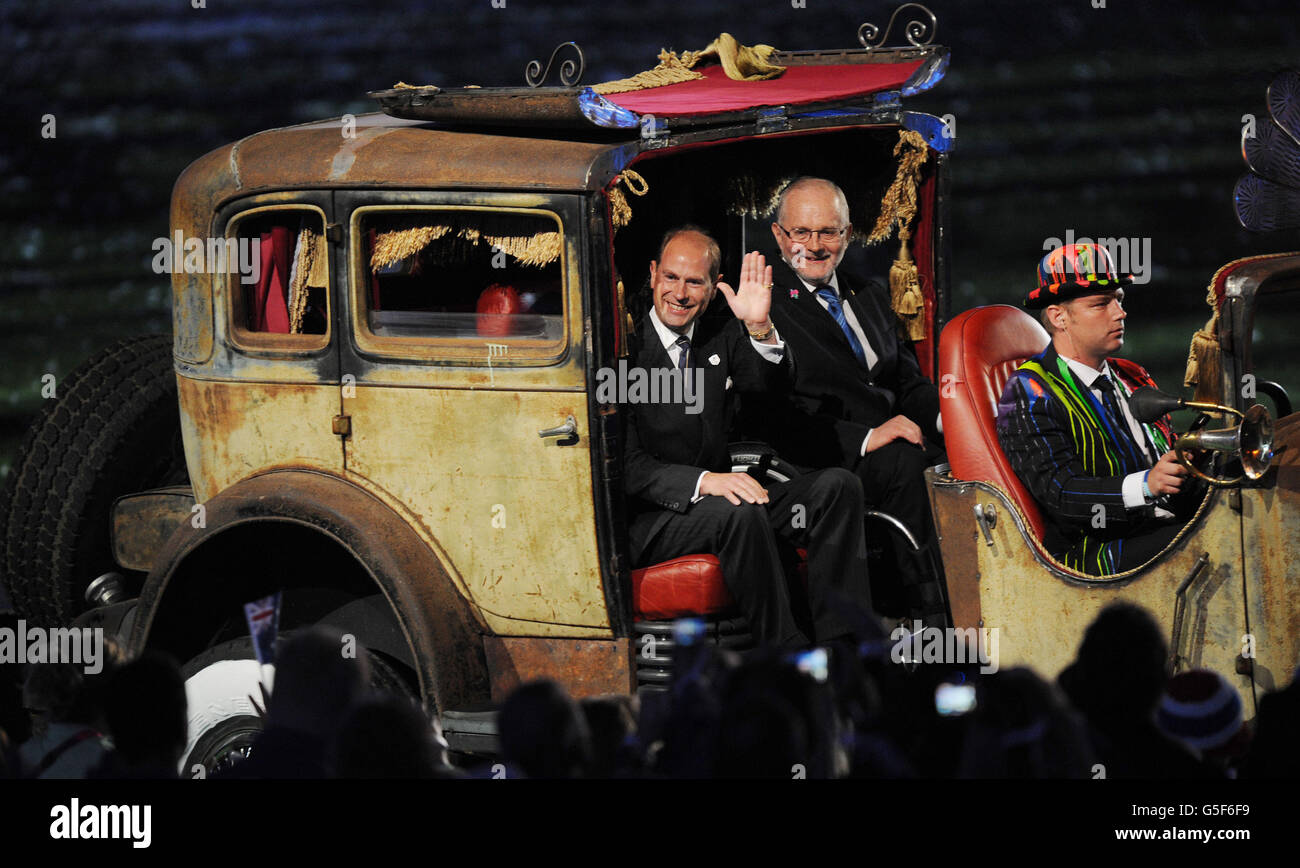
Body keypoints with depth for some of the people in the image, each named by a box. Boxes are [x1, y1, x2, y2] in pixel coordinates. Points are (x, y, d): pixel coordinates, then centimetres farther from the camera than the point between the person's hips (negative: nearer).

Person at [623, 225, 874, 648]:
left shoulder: (720, 338, 11)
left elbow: (769, 382, -8)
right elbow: (627, 466, -16)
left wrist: (760, 327, -27)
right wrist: (702, 481, -30)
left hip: (719, 497, 7)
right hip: (648, 519, -7)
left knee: (838, 487, -10)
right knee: (740, 515, -35)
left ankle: (841, 642, -17)